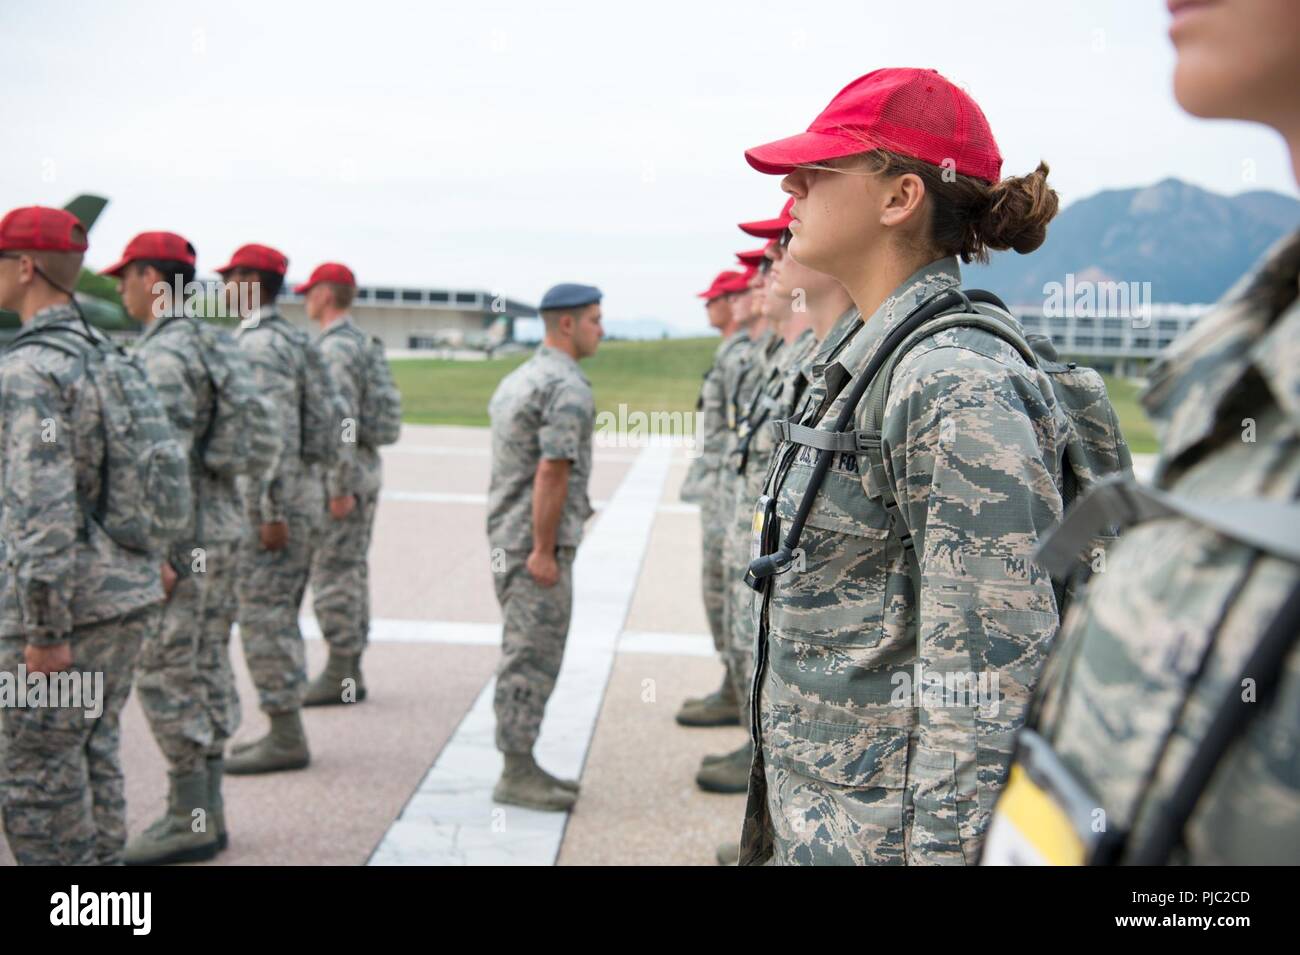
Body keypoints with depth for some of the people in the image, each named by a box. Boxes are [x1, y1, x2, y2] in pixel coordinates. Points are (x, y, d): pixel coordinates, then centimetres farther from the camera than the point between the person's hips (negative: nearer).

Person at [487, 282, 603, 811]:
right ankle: (517, 774, 2)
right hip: (536, 542, -10)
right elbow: (551, 473, -22)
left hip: (506, 536, 10)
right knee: (532, 659, -4)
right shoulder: (568, 389, -15)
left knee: (524, 656, 14)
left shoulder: (517, 379, 16)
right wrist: (543, 550, -20)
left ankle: (522, 767, 21)